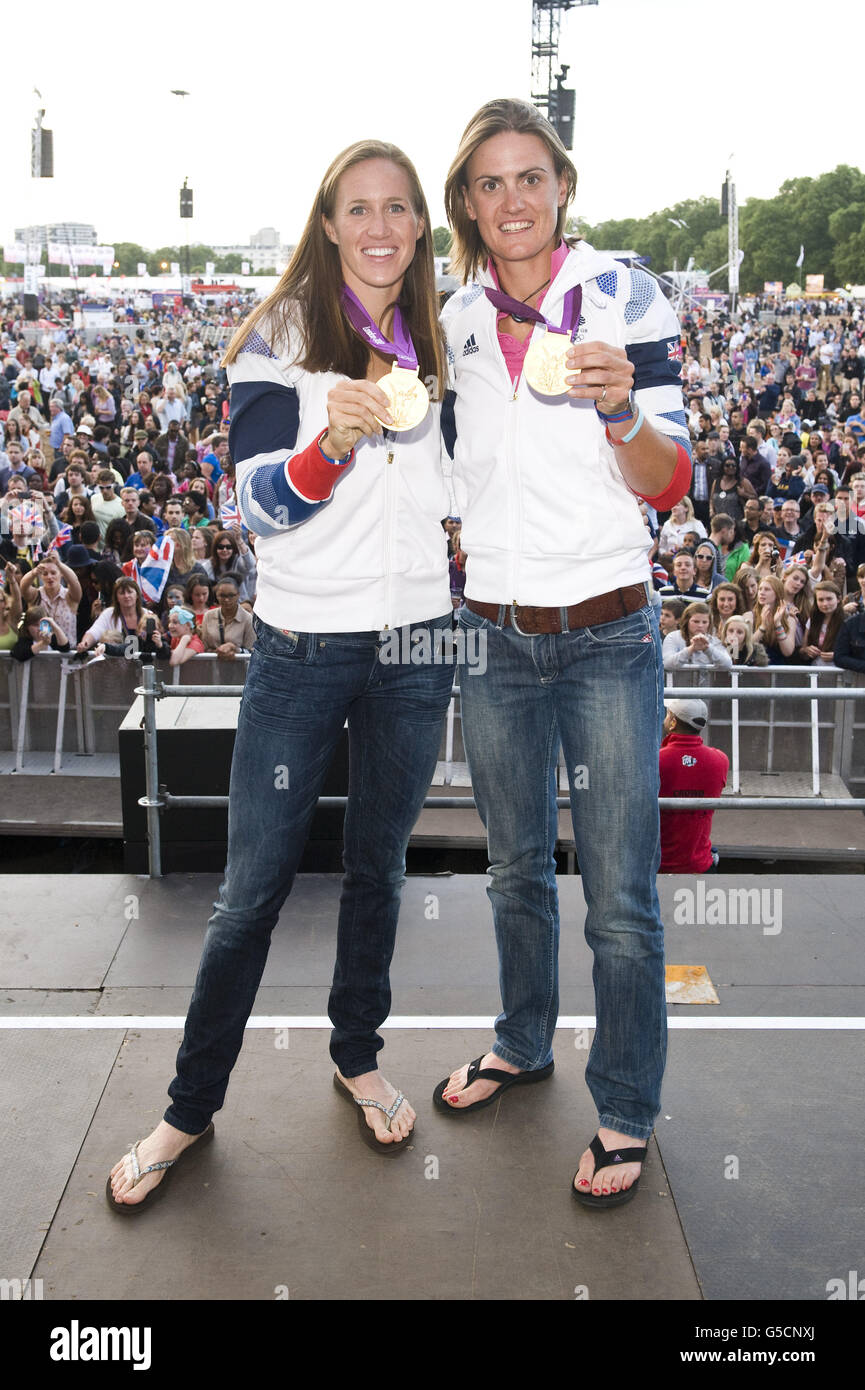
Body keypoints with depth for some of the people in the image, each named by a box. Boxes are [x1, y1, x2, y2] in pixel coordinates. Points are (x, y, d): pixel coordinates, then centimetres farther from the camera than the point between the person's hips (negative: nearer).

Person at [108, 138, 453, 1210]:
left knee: (378, 867, 16)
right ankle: (192, 1104, 19)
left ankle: (357, 1056, 35)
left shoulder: (439, 340, 8)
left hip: (415, 645, 4)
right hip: (303, 646, -3)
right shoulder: (278, 335, -5)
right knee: (253, 889, 2)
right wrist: (328, 443, -30)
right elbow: (258, 504, -13)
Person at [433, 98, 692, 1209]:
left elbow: (668, 485, -10)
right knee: (516, 866, 19)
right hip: (493, 637, 4)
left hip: (607, 637, -4)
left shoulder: (623, 296, -6)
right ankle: (522, 1044, 41)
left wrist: (621, 408, -27)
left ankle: (625, 1111, 19)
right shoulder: (454, 321, 5)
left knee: (619, 895, 1)